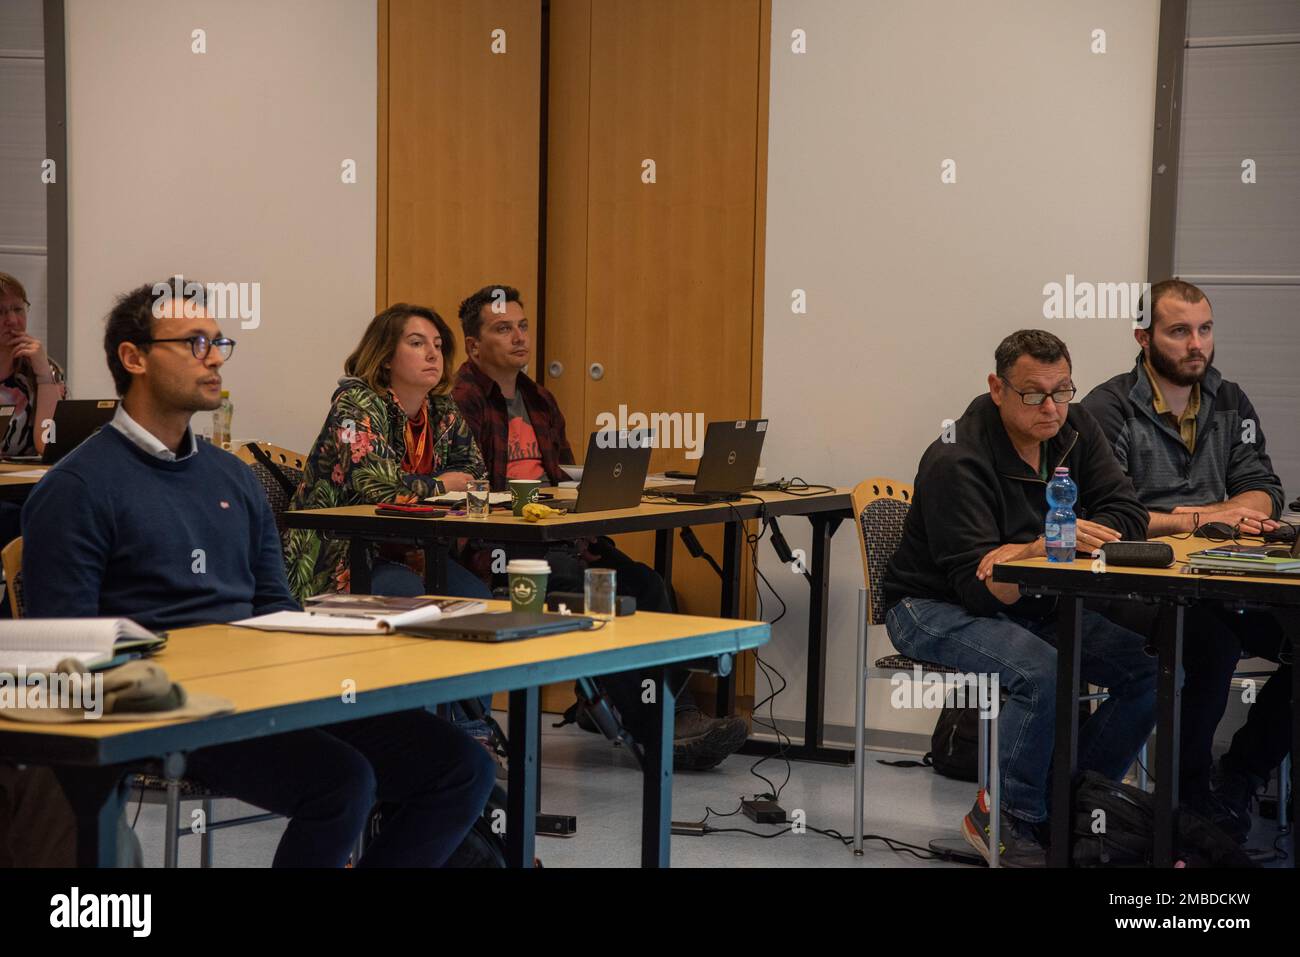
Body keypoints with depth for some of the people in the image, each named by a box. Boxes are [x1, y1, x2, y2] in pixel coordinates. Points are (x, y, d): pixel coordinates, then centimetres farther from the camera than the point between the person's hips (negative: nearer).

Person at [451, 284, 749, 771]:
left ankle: (679, 716, -25)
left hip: (557, 534, 8)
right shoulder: (460, 401, -3)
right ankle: (655, 728, -26)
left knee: (645, 582, -17)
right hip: (497, 546, -8)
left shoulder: (540, 402, 24)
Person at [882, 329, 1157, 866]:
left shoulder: (1072, 429, -3)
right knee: (1042, 671, -35)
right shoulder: (957, 462, -23)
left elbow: (1127, 515, -11)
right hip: (936, 609, -7)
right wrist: (1043, 549, -48)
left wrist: (1021, 552, -26)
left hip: (1034, 604, 7)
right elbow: (977, 589, -27)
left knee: (1151, 666, -14)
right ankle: (1004, 818, -14)